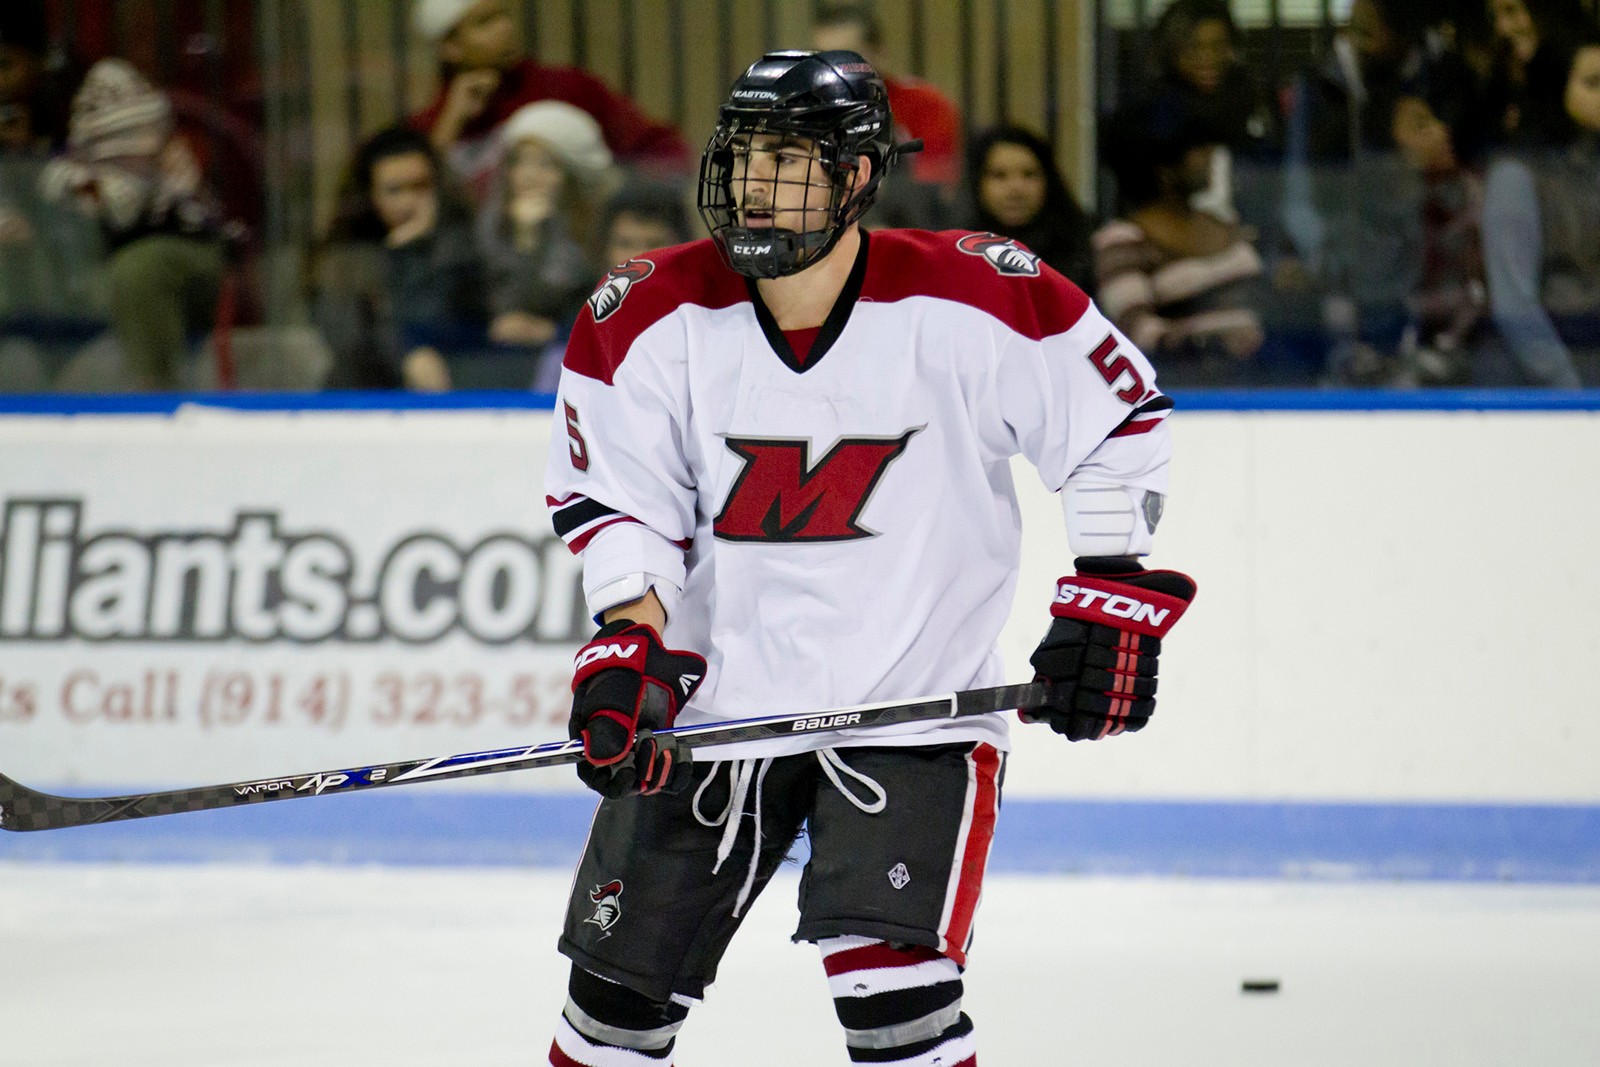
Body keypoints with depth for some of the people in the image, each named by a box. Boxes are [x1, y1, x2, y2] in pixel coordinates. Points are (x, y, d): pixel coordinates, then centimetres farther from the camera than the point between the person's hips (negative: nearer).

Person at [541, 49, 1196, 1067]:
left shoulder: (969, 301, -15)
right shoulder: (652, 316, -8)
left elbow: (1119, 419, -4)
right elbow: (615, 492, 2)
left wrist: (1115, 598, -5)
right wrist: (629, 645, -10)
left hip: (916, 701, -3)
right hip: (719, 699, 3)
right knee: (624, 983, 6)